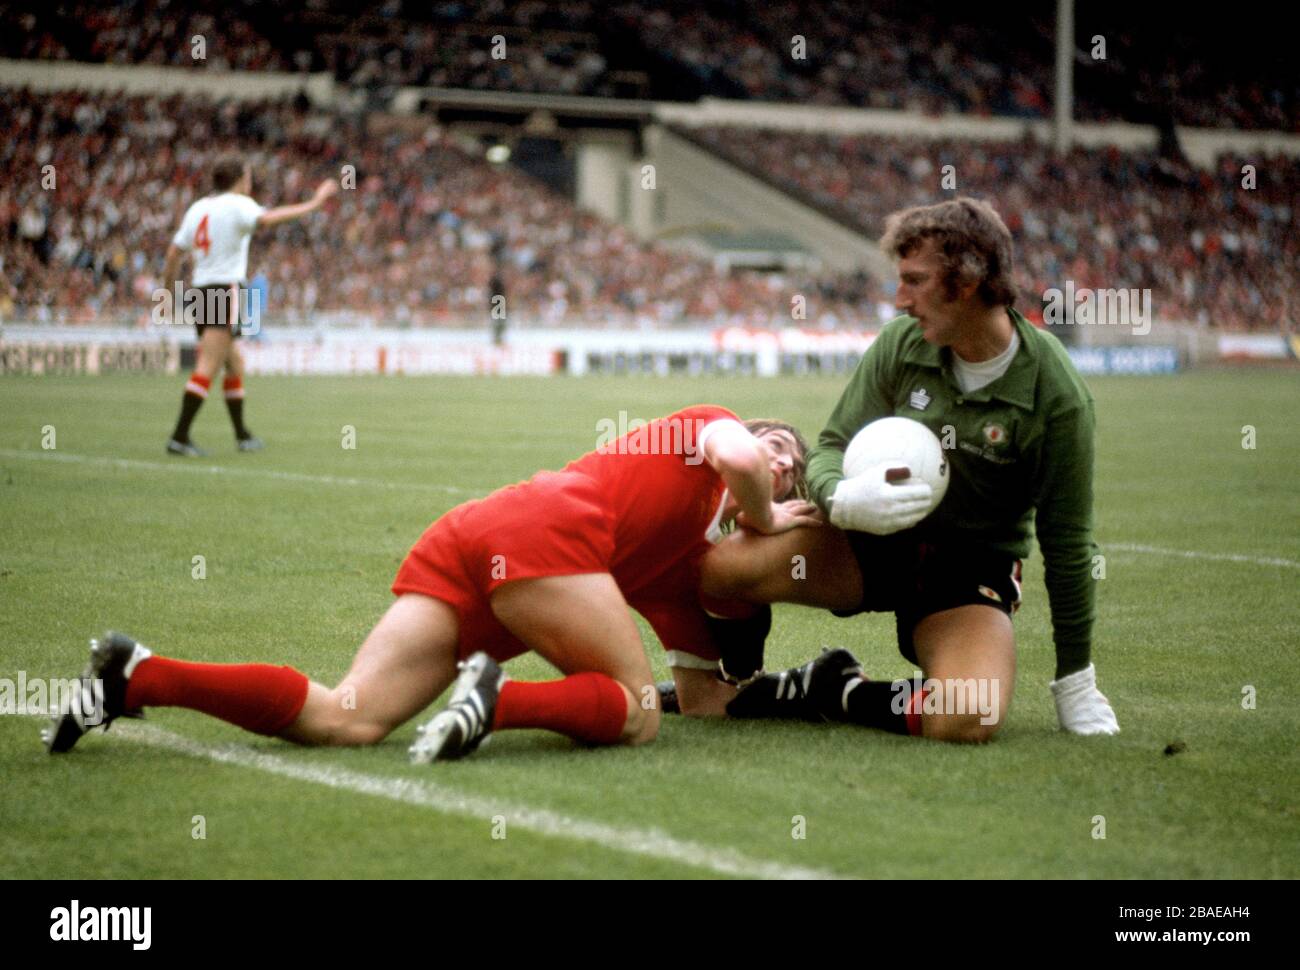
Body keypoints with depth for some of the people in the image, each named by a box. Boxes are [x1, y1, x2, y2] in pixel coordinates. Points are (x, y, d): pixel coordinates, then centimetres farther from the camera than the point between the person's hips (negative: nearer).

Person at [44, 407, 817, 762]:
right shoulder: (709, 423, 20)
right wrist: (762, 519, 10)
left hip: (460, 541, 7)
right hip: (542, 535, -7)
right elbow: (736, 455, -7)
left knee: (345, 719, -6)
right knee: (637, 715, 1)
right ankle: (503, 699, -24)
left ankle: (136, 679, -14)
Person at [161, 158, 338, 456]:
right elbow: (267, 218, -27)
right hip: (226, 292, -8)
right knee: (207, 369, -11)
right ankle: (179, 437, -18)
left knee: (235, 364, 20)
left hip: (200, 290, 8)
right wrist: (313, 204, -25)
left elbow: (174, 254, 15)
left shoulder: (197, 208, 15)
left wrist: (169, 293, 23)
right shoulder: (237, 205, -6)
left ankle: (242, 434, 26)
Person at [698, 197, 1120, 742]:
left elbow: (1066, 542, -7)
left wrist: (1075, 679, -3)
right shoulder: (901, 343, -6)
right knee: (718, 568, -26)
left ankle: (835, 694, -4)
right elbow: (832, 449, -1)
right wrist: (842, 497, -27)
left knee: (968, 720, -34)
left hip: (974, 564, -2)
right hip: (874, 537, 2)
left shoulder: (1056, 395, -15)